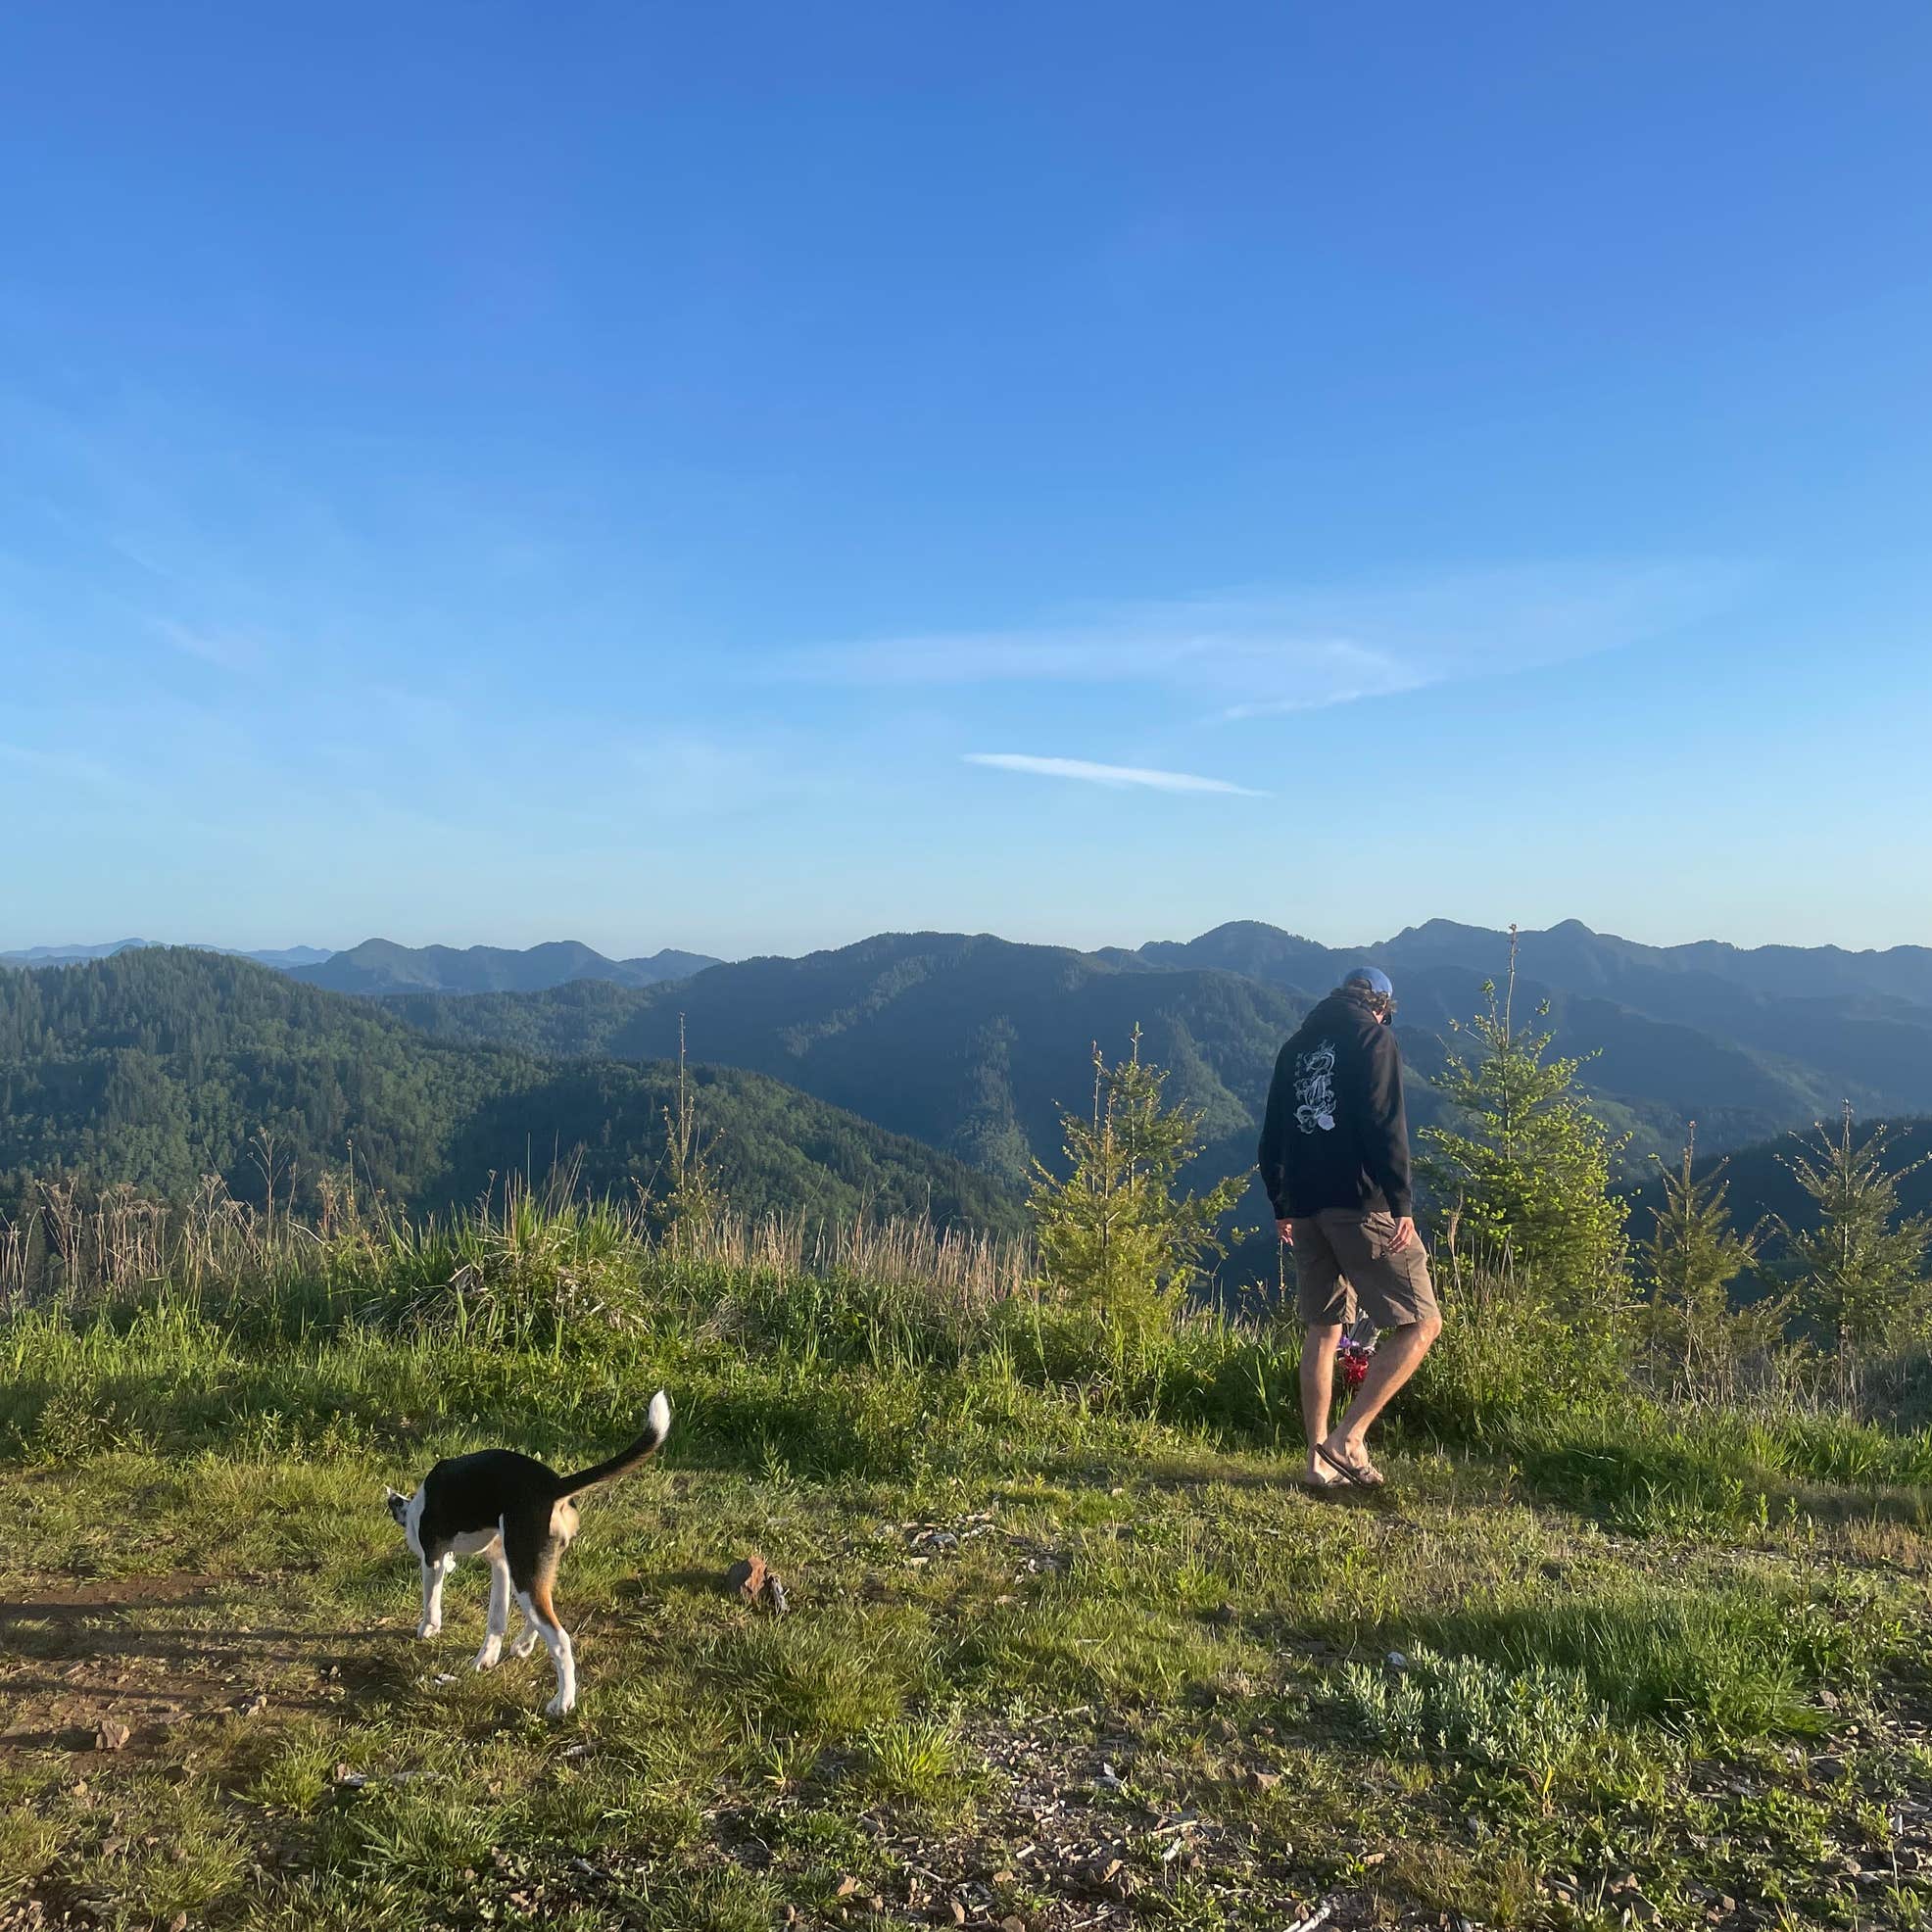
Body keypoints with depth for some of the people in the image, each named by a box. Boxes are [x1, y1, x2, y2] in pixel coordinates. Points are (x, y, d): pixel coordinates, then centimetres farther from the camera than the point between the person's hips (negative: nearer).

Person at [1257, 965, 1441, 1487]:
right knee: (1421, 1324, 0)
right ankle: (1349, 1438, -8)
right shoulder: (1373, 1037, -2)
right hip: (1361, 1204, -7)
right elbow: (1385, 1126, -14)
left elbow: (1272, 1135, 19)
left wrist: (1282, 1205, 26)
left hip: (1305, 1206, 7)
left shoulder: (1297, 1045, 18)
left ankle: (1319, 1458, 16)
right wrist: (1402, 1204, -14)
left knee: (1324, 1330, 15)